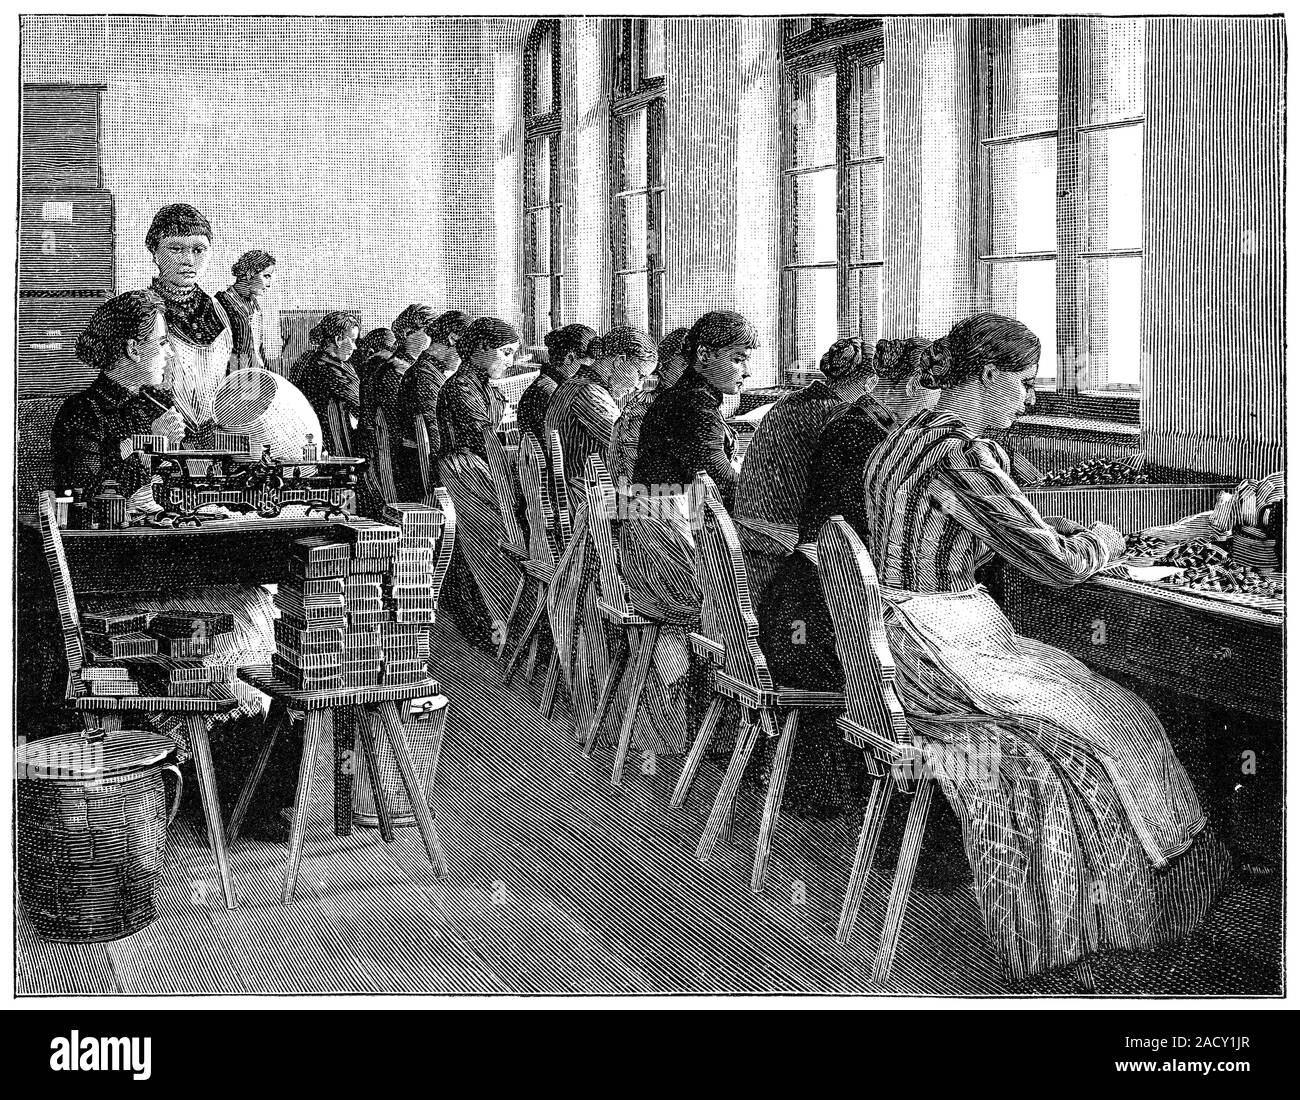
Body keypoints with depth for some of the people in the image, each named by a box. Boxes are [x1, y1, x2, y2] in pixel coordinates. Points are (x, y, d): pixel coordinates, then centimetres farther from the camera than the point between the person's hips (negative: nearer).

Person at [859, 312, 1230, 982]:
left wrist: (1065, 533, 14)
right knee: (1114, 720, 5)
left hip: (888, 643, 10)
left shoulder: (909, 436, 10)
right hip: (941, 658, -10)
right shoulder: (963, 454, -21)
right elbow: (1055, 564, -18)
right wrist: (1102, 542, 4)